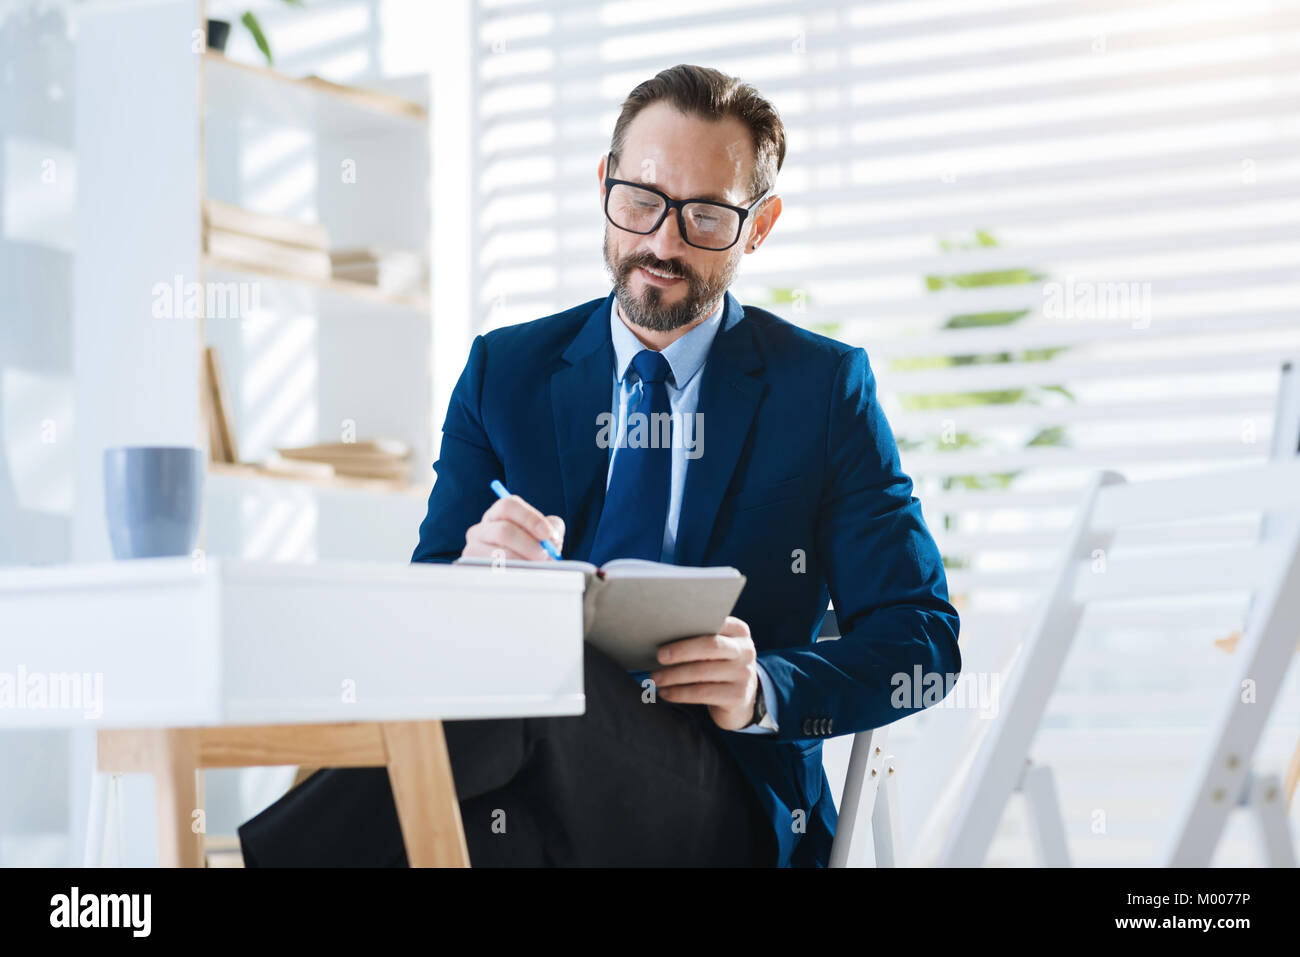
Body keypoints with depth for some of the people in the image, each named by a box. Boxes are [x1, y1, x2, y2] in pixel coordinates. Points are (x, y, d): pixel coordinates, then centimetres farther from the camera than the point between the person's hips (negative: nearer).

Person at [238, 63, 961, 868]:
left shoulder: (826, 387, 8)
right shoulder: (505, 371, 15)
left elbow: (922, 640, 4)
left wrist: (764, 692, -16)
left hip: (726, 811, -1)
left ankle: (249, 858, -30)